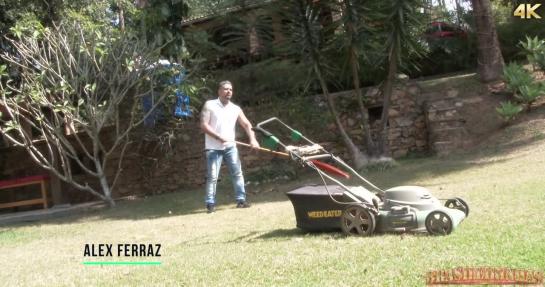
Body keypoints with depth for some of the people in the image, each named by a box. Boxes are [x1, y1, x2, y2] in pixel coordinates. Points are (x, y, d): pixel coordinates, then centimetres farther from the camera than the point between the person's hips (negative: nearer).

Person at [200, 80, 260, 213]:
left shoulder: (236, 109, 6)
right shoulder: (209, 105, -4)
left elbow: (247, 124, 0)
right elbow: (204, 125, -11)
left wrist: (252, 139, -17)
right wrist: (218, 137, -20)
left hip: (230, 146, 4)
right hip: (213, 147, -4)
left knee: (237, 173, 2)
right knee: (212, 176, -3)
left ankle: (241, 200, 11)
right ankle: (210, 204, 4)